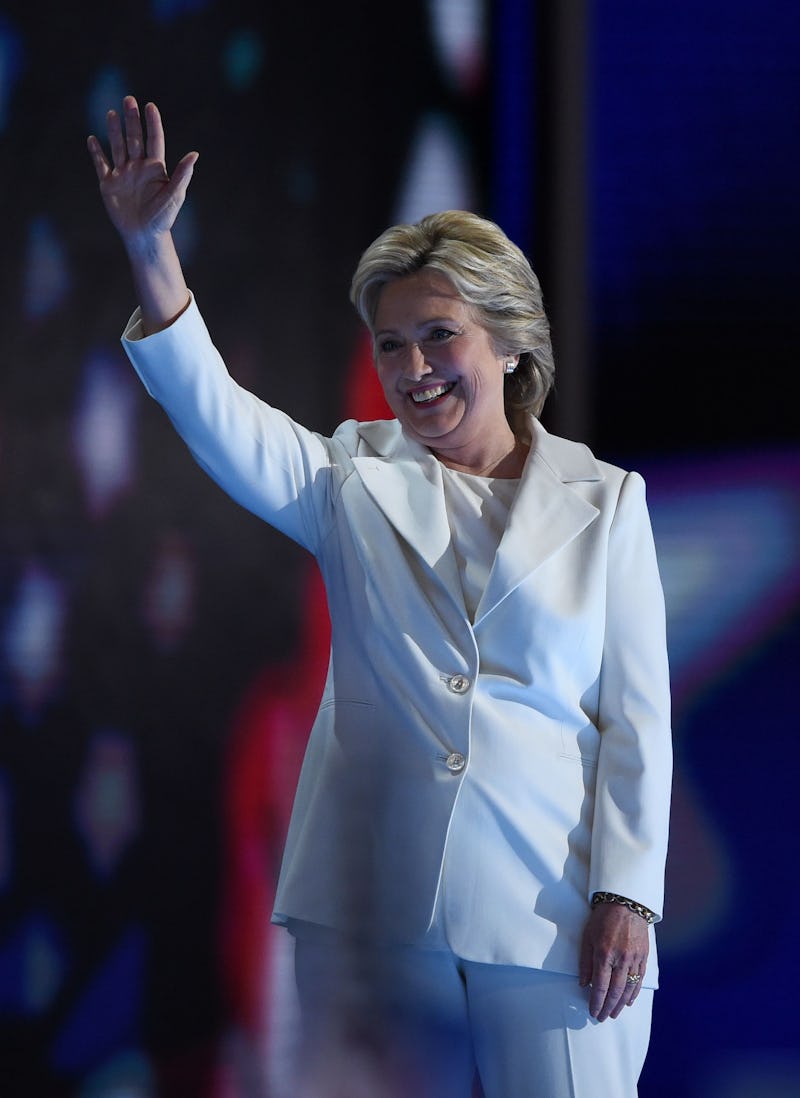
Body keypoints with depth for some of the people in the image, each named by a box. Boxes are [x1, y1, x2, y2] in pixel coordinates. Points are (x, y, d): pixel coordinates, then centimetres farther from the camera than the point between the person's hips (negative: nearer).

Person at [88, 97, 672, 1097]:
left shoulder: (603, 500, 7)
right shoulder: (353, 481, 11)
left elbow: (638, 716, 3)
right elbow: (210, 406, -4)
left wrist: (627, 895, -6)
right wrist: (150, 249, -18)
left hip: (549, 912, -1)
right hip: (376, 916, 2)